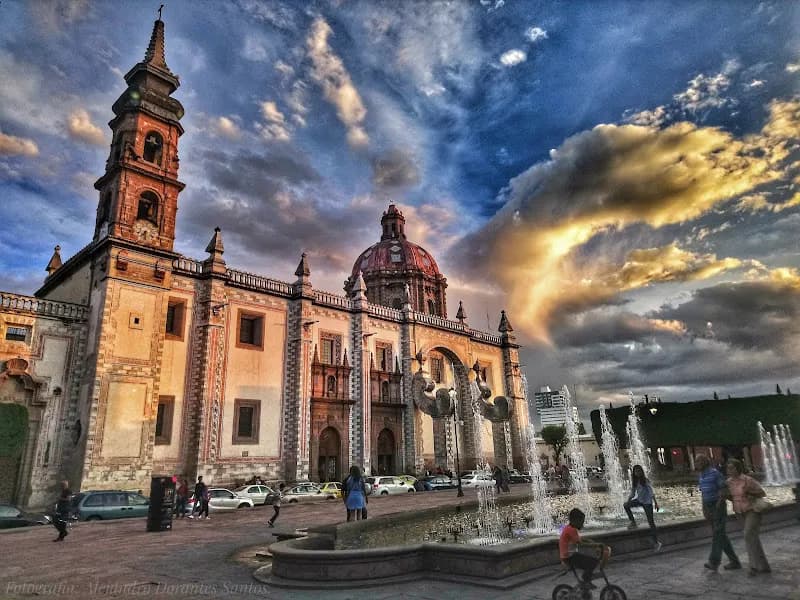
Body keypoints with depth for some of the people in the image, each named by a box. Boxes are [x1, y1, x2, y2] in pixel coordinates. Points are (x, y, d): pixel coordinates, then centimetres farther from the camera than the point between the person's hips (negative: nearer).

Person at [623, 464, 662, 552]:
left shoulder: (645, 480, -14)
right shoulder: (634, 481, 2)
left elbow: (651, 492, -14)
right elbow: (632, 493, 8)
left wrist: (656, 502, -19)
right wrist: (628, 501, -2)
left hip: (647, 502, -6)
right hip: (639, 500, 6)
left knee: (651, 522, -3)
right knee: (626, 505, -8)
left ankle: (656, 542, 6)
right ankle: (633, 523, 4)